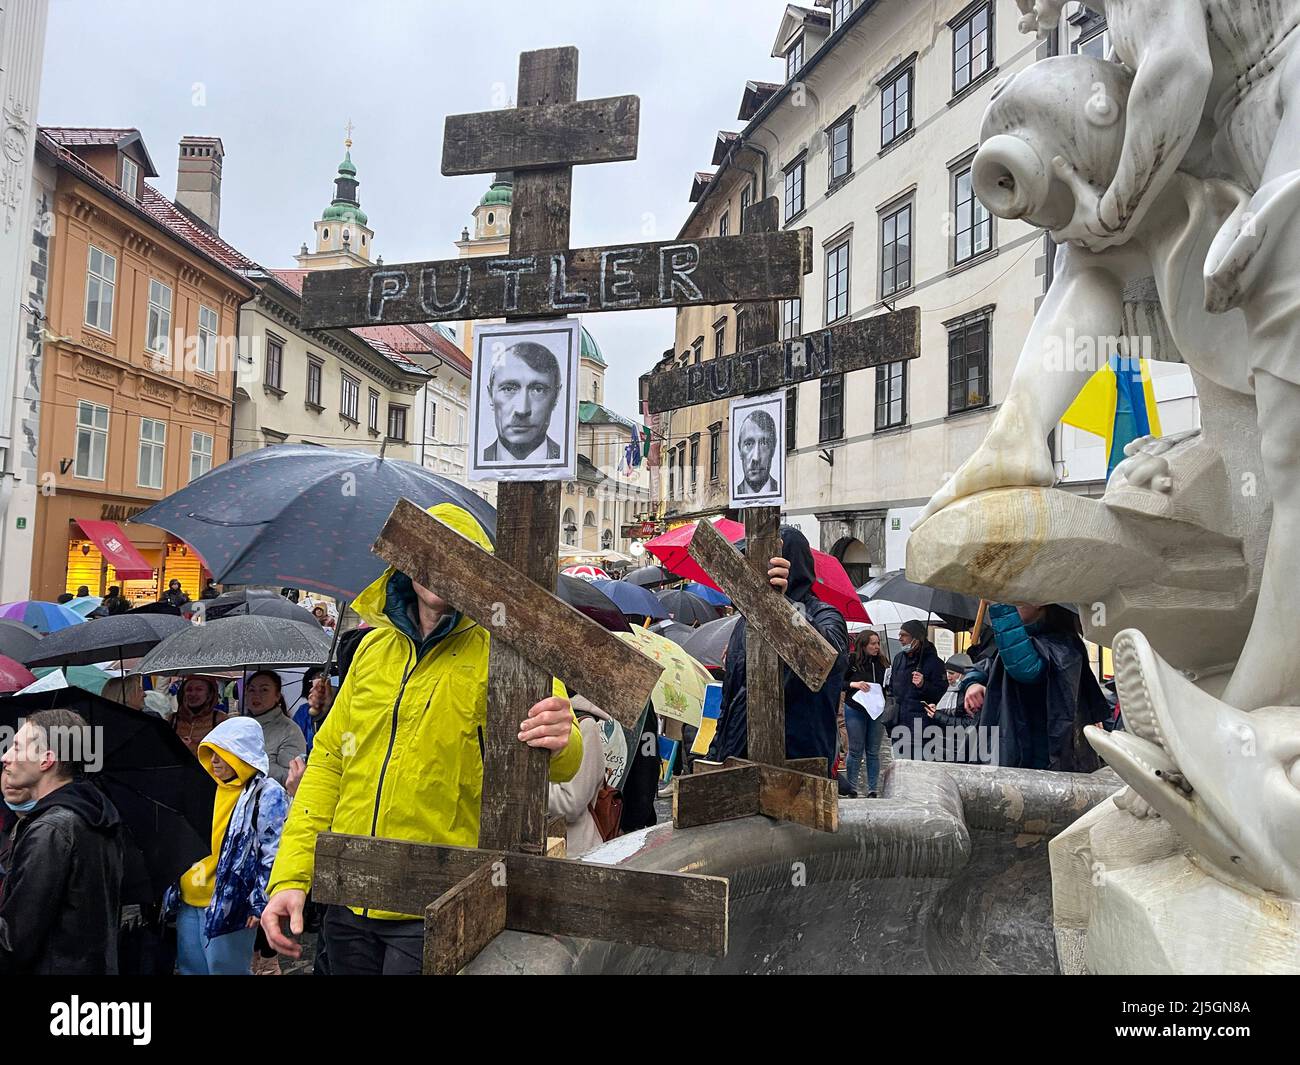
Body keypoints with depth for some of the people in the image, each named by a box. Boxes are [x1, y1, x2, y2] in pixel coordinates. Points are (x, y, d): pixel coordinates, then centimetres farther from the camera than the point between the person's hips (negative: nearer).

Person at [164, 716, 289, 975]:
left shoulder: (268, 795, -11)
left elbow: (273, 856, -14)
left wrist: (260, 904, -18)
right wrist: (172, 890, 19)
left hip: (228, 907, -7)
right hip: (188, 904, 8)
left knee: (224, 970, 1)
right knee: (189, 969, 15)